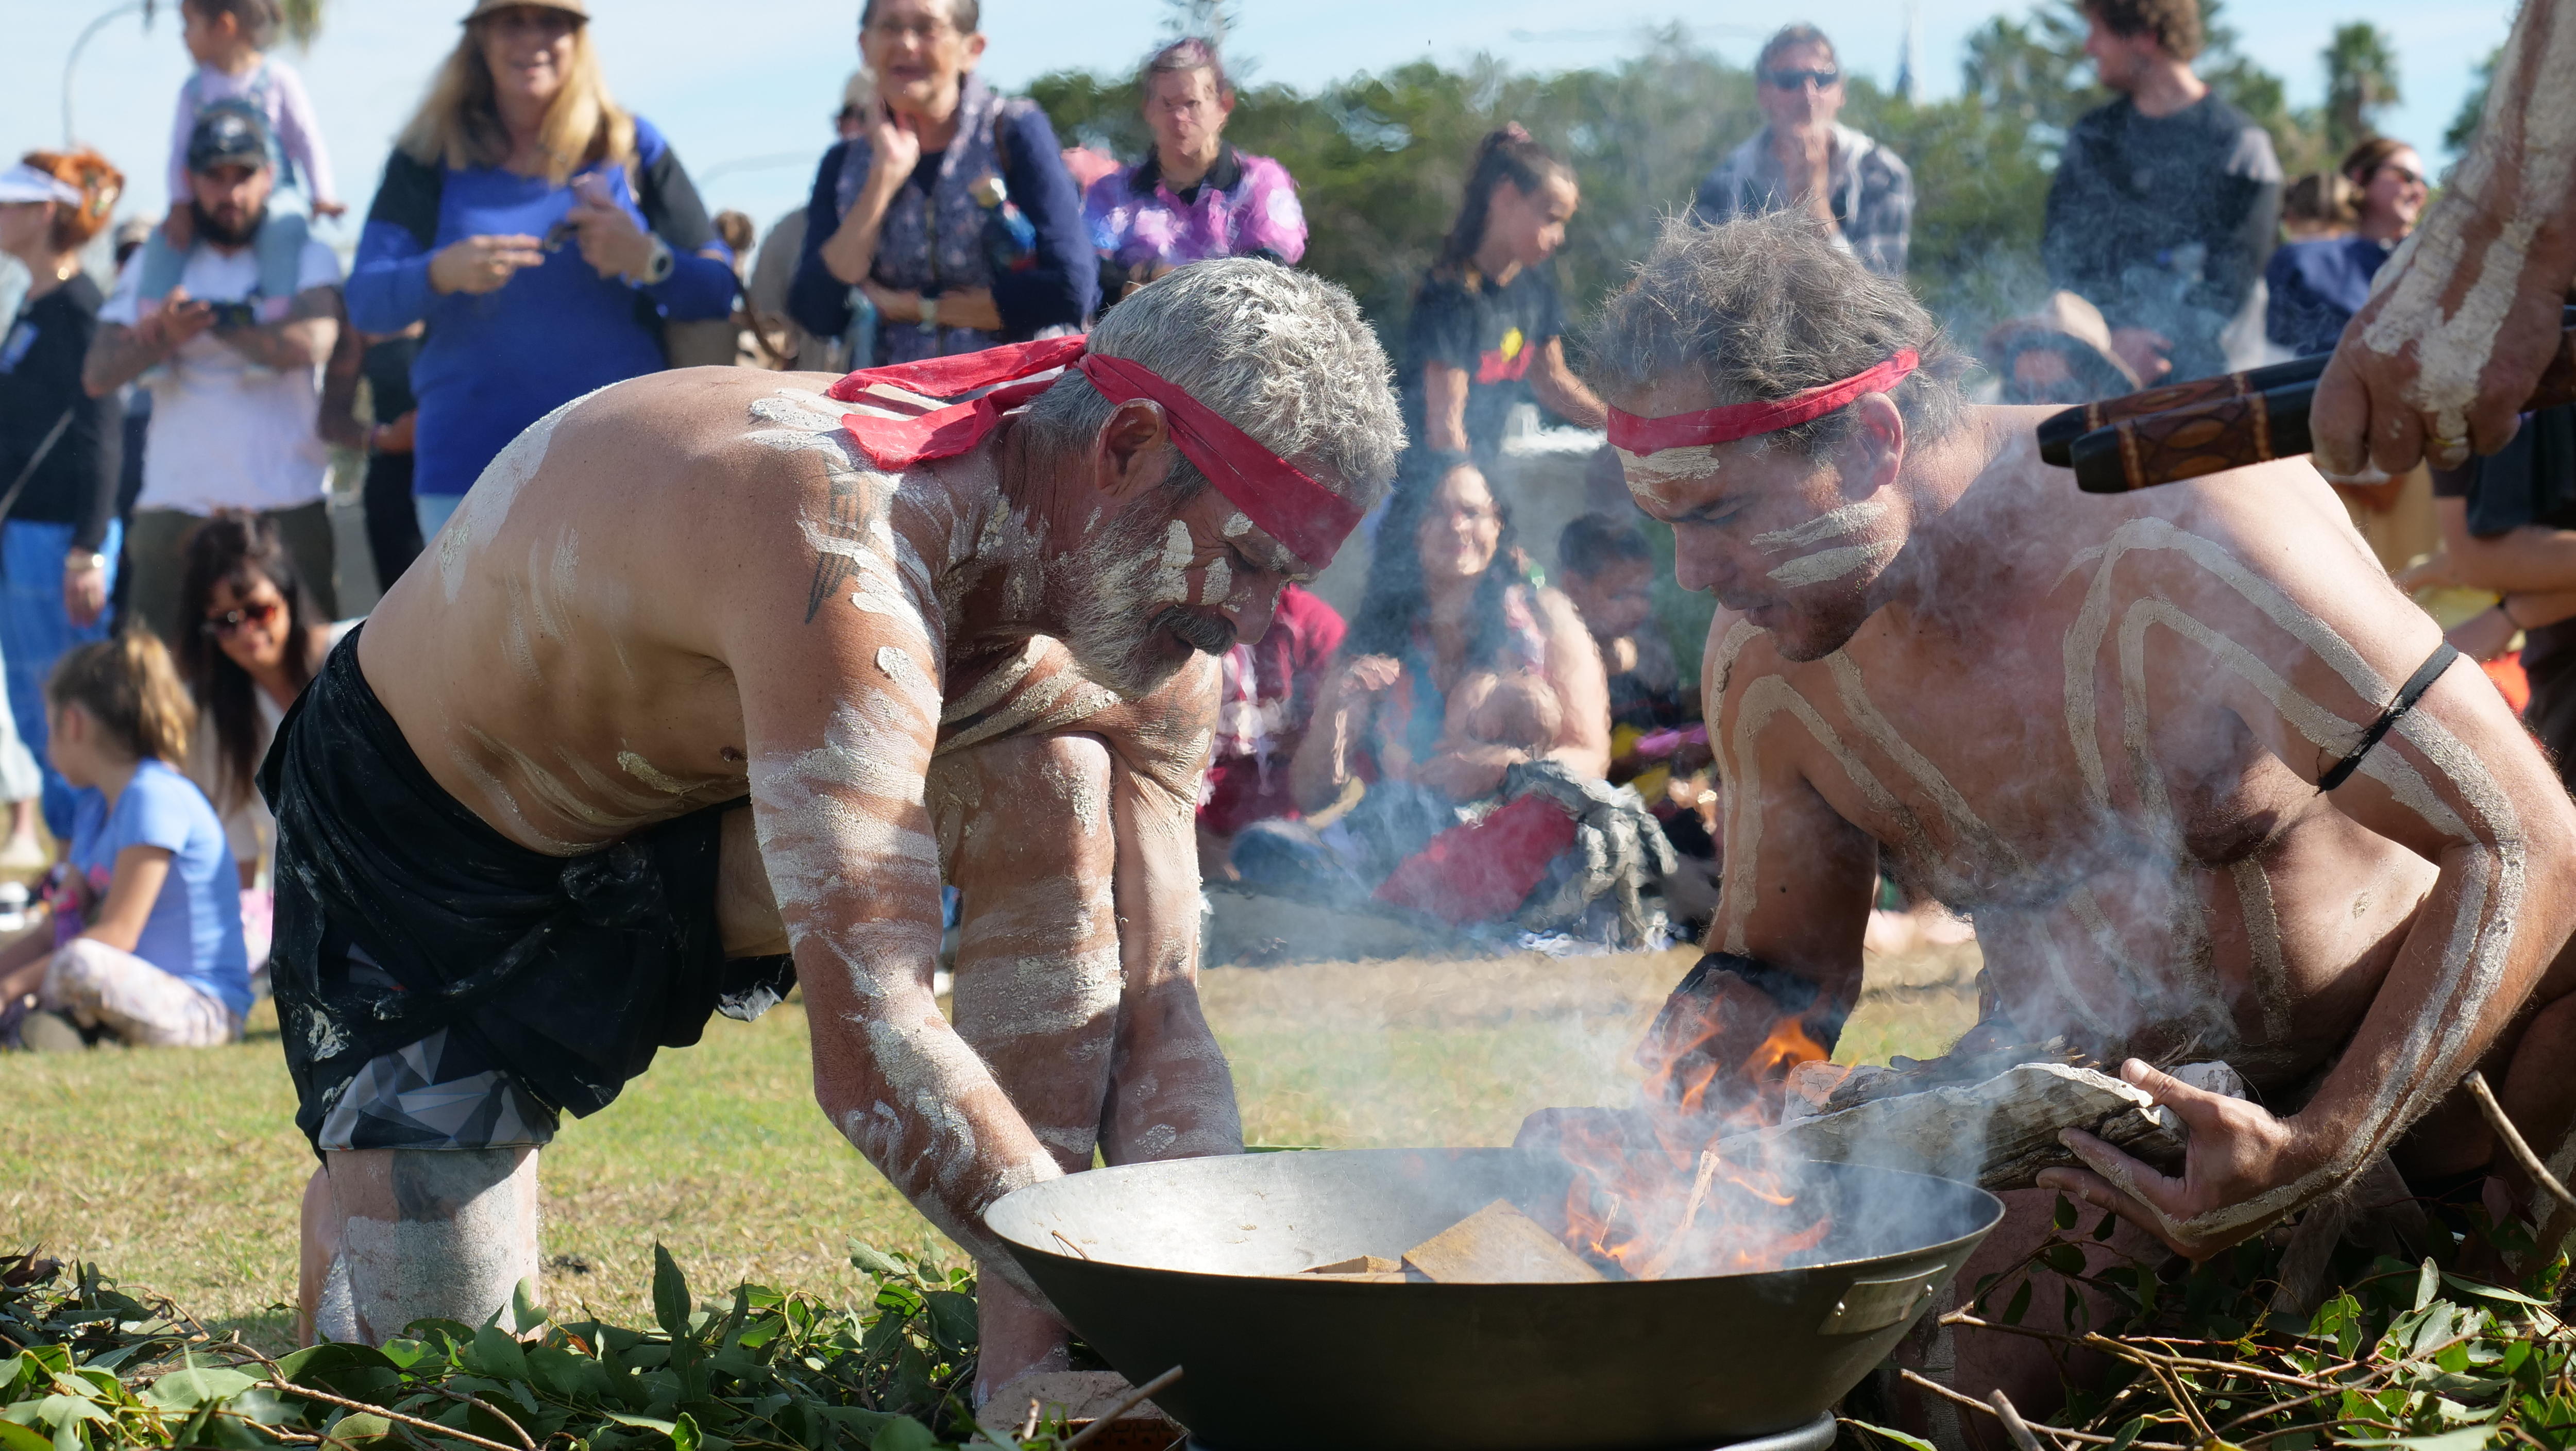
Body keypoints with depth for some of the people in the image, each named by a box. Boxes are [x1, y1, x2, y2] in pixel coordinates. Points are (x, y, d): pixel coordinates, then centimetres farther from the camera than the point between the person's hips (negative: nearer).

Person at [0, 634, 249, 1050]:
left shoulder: (156, 797, -15)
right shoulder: (93, 808, 16)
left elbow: (117, 935, -20)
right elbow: (58, 931, 13)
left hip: (205, 1012, -10)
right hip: (143, 986, 10)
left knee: (79, 966, -37)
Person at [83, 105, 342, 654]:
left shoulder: (306, 257, 6)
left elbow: (308, 343, -16)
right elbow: (98, 375, 5)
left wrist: (203, 318, -6)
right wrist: (163, 336, -14)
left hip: (287, 506, -2)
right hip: (175, 505, 2)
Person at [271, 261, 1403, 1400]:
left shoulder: (1152, 645, -16)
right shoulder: (851, 559, -42)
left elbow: (1154, 1012, -15)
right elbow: (870, 1048, -47)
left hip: (694, 810, 5)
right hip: (419, 838, -5)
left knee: (1056, 783, -22)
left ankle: (1025, 1359, -15)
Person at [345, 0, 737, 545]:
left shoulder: (633, 147, 9)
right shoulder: (430, 159, 9)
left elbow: (720, 291, 5)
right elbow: (366, 303, -1)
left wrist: (646, 259, -15)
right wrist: (442, 273, -21)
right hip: (472, 467, 0)